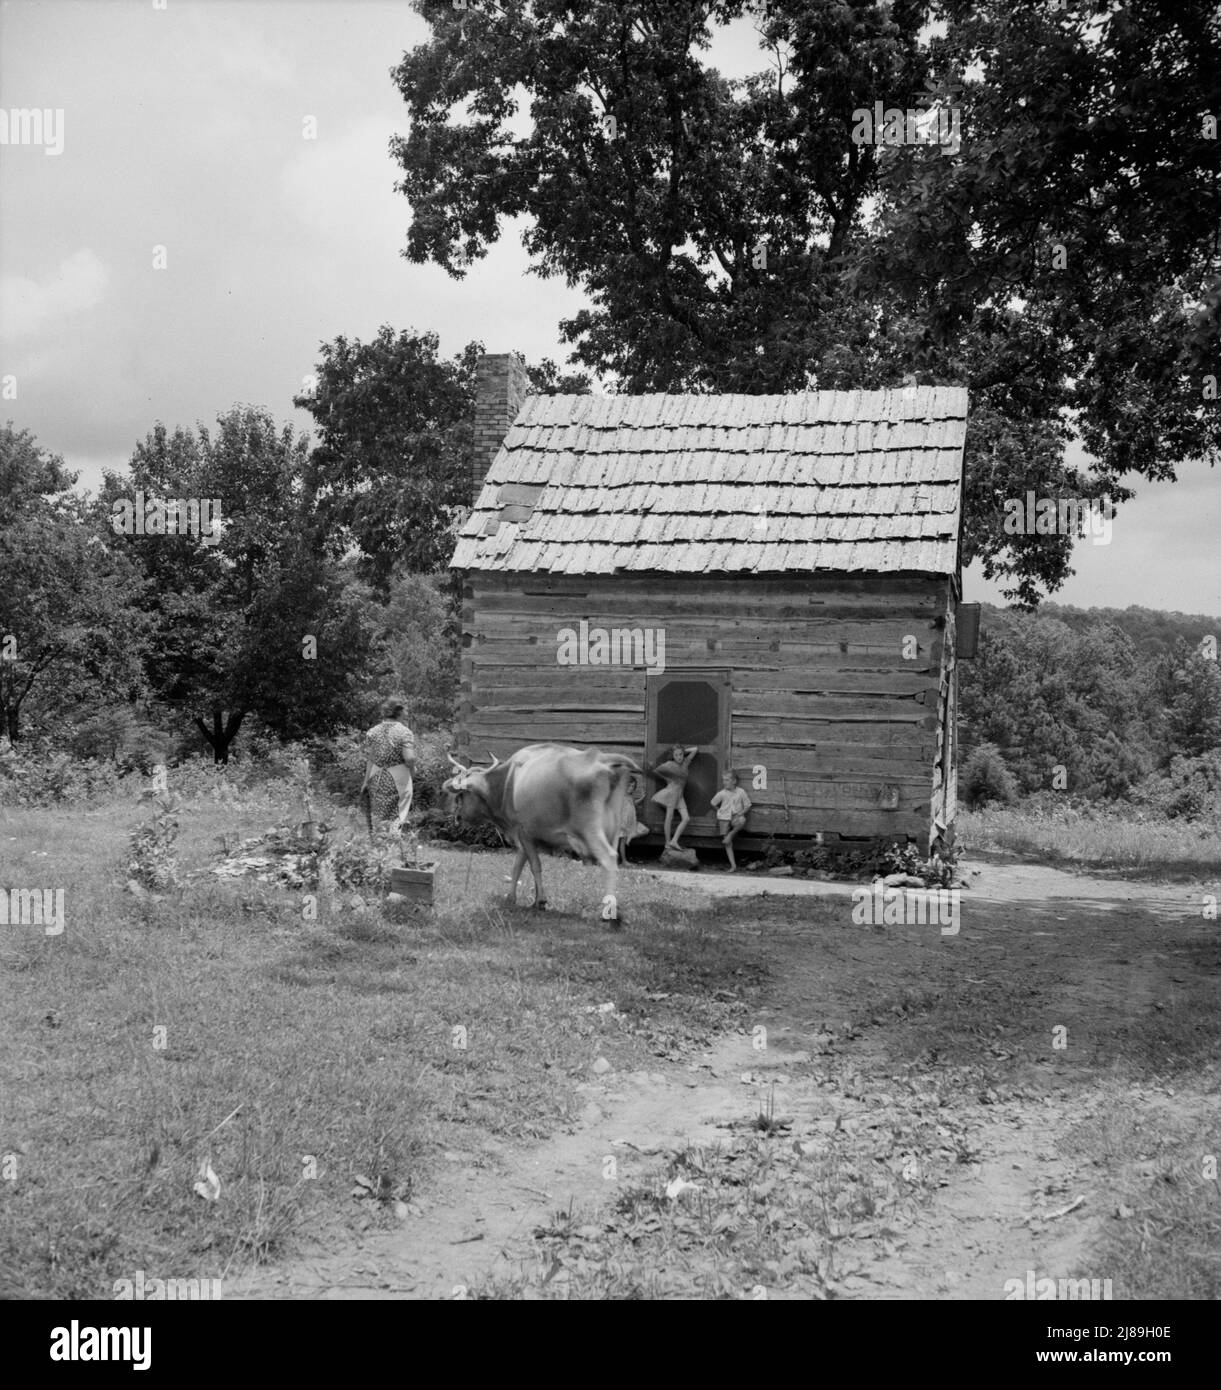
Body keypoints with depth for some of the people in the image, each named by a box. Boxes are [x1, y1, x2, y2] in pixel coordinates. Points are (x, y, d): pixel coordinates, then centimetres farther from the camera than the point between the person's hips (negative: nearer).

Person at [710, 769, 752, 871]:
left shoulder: (741, 792, -3)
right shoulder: (722, 794, -1)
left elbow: (747, 805, 4)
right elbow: (713, 803, 15)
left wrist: (740, 813, -10)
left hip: (736, 817, -1)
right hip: (724, 818, 1)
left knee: (742, 820, -39)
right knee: (727, 843, -9)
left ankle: (731, 834, -15)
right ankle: (733, 865, -7)